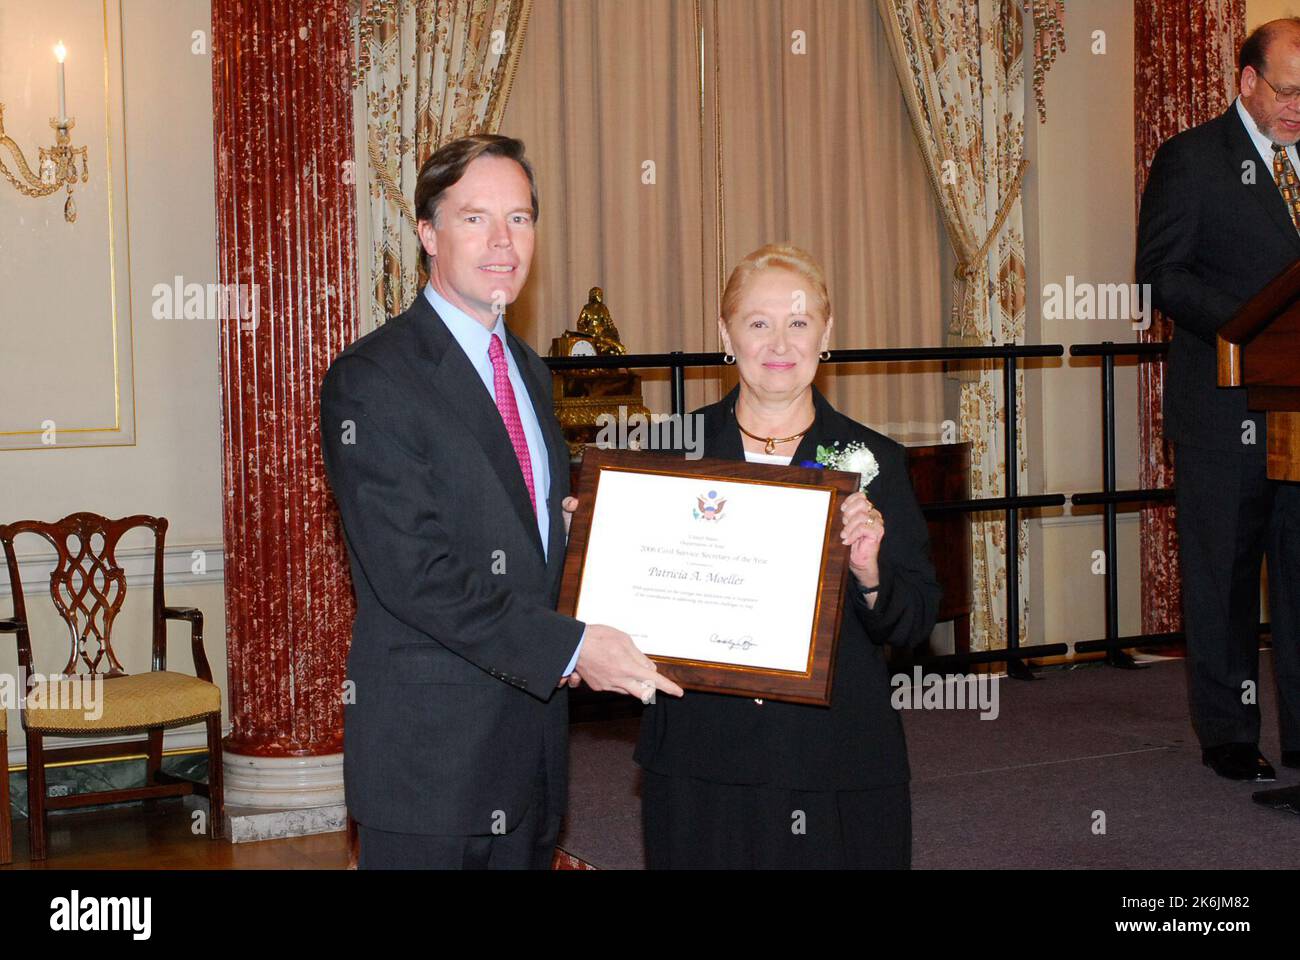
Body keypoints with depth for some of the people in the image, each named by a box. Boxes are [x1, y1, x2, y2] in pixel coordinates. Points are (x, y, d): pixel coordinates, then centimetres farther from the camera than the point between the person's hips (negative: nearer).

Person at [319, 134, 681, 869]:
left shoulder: (530, 370, 14)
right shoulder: (371, 380, -13)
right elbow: (413, 572, -21)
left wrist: (570, 523, 1)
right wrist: (568, 646, -23)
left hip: (534, 732, 7)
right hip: (430, 752, -7)